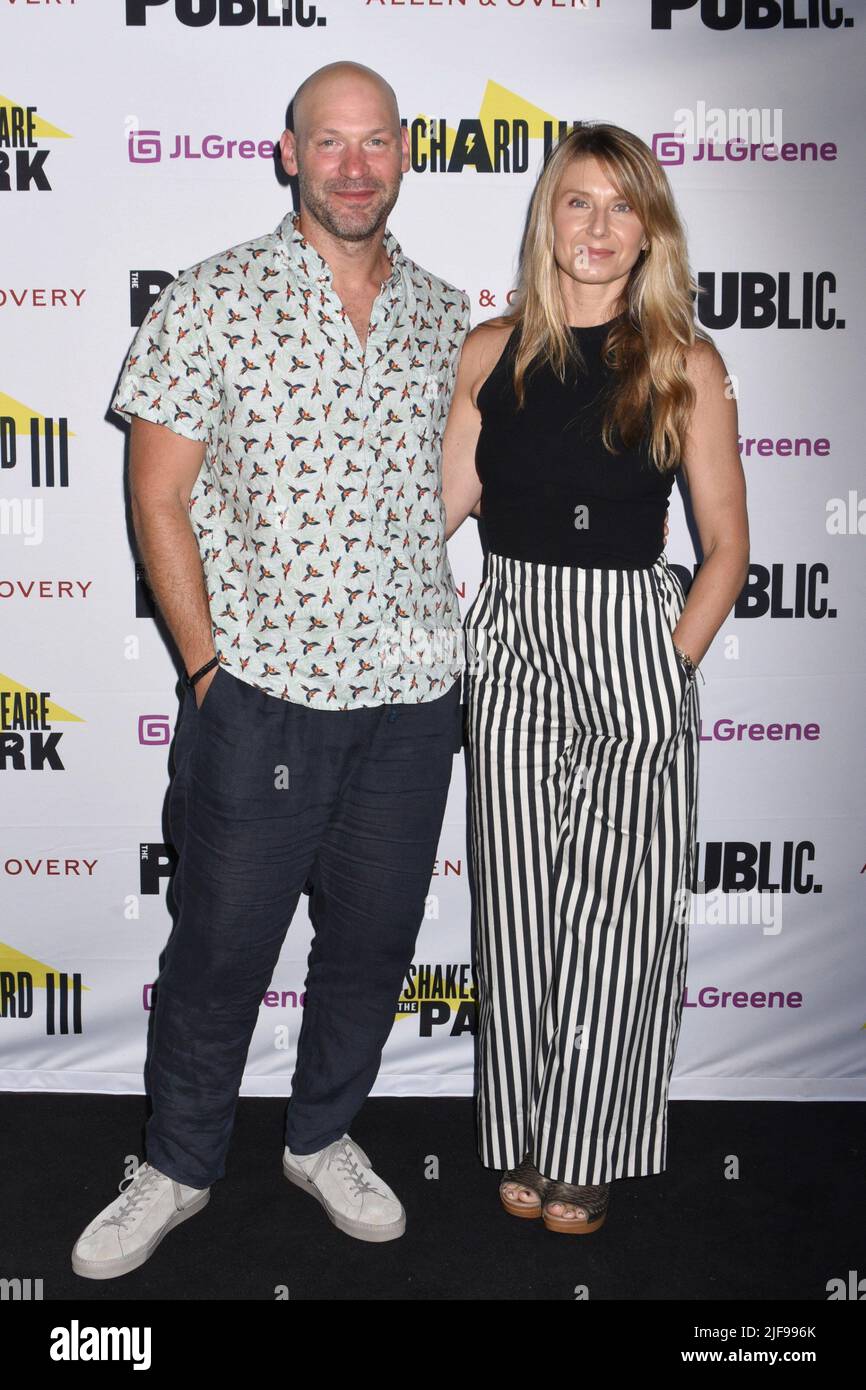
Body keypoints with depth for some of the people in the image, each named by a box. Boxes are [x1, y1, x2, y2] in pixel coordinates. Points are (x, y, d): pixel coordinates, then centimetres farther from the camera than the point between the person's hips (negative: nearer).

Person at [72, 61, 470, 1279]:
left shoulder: (447, 316, 8)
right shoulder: (213, 300, -4)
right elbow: (159, 498, -3)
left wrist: (444, 639, 10)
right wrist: (208, 663, -7)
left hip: (414, 698, 4)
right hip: (262, 690, -3)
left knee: (373, 940, 15)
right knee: (220, 947, 8)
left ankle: (324, 1136, 38)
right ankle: (181, 1166, 30)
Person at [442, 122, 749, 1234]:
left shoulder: (684, 366, -1)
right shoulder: (494, 351, 5)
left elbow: (727, 546, 0)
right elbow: (440, 507, 8)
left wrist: (671, 668, -7)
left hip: (630, 647, -2)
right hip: (509, 647, 2)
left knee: (615, 914, 4)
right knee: (517, 904, 9)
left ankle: (588, 1155, 24)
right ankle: (522, 1140, 28)